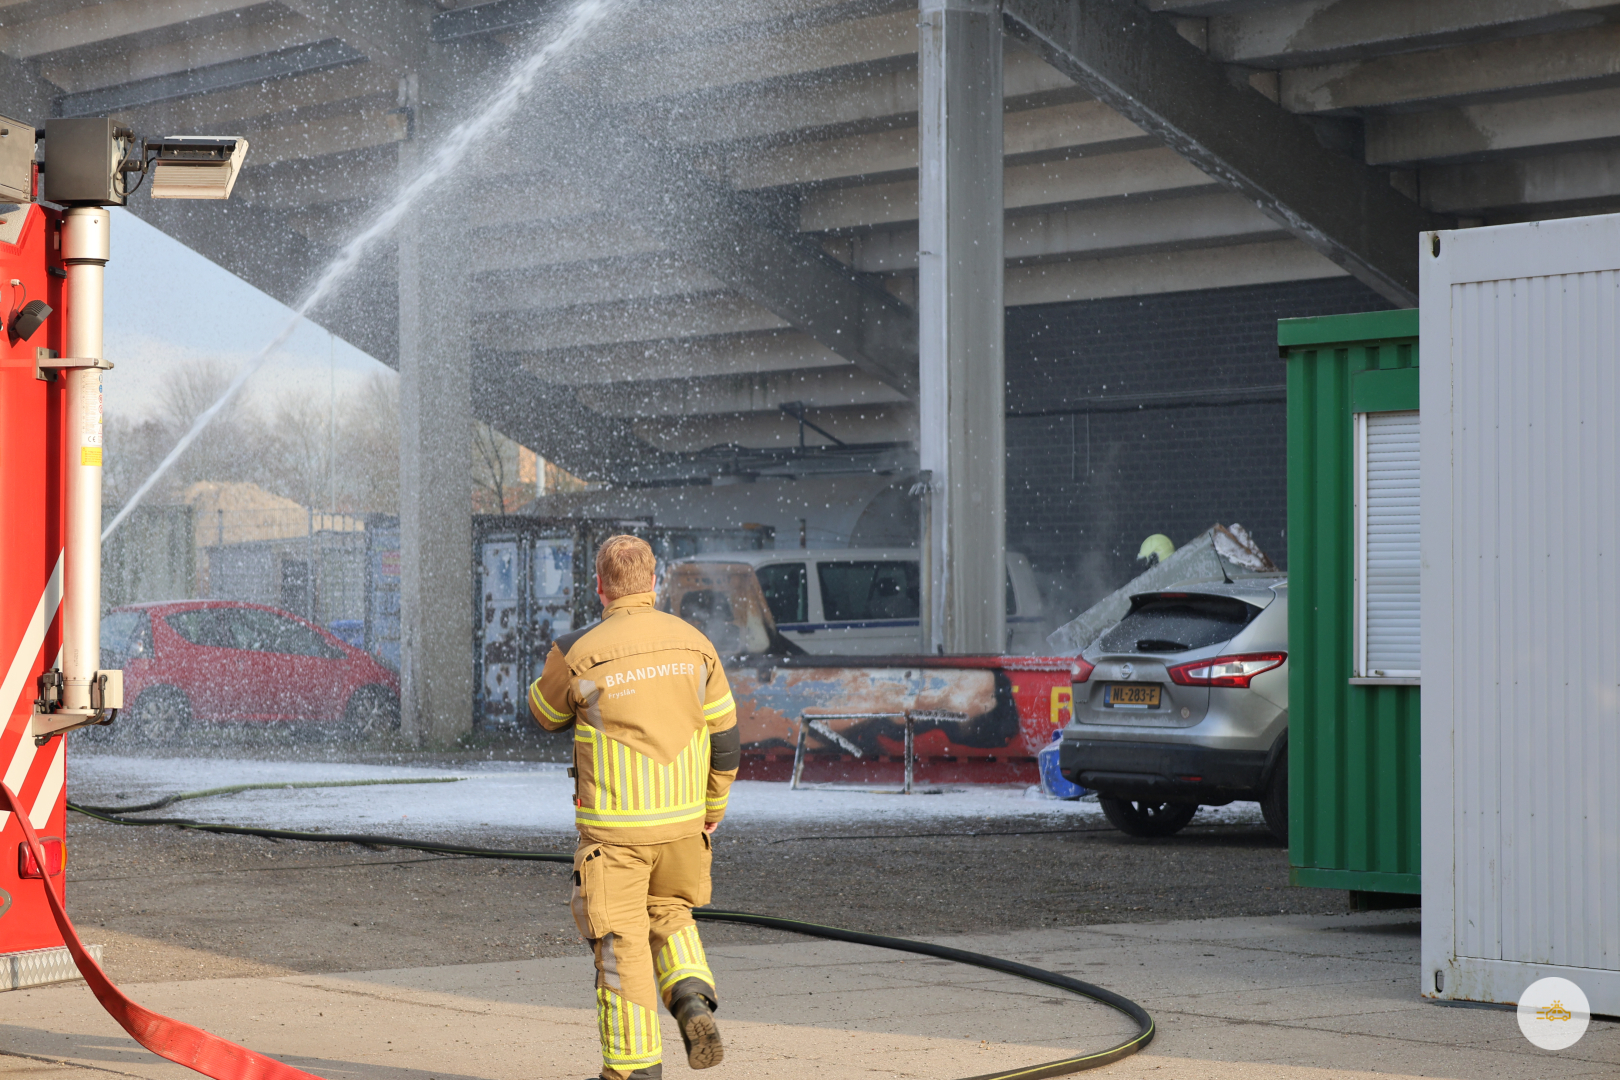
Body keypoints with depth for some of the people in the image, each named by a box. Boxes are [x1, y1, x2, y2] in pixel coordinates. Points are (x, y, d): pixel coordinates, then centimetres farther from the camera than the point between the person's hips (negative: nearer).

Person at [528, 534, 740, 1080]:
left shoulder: (581, 653, -13)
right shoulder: (693, 644, -1)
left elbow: (547, 714, 7)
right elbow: (724, 738, 4)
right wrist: (713, 805, 18)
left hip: (614, 826, -4)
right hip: (681, 819, 4)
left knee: (621, 942, 4)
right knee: (668, 916, 25)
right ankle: (694, 1004, 2)